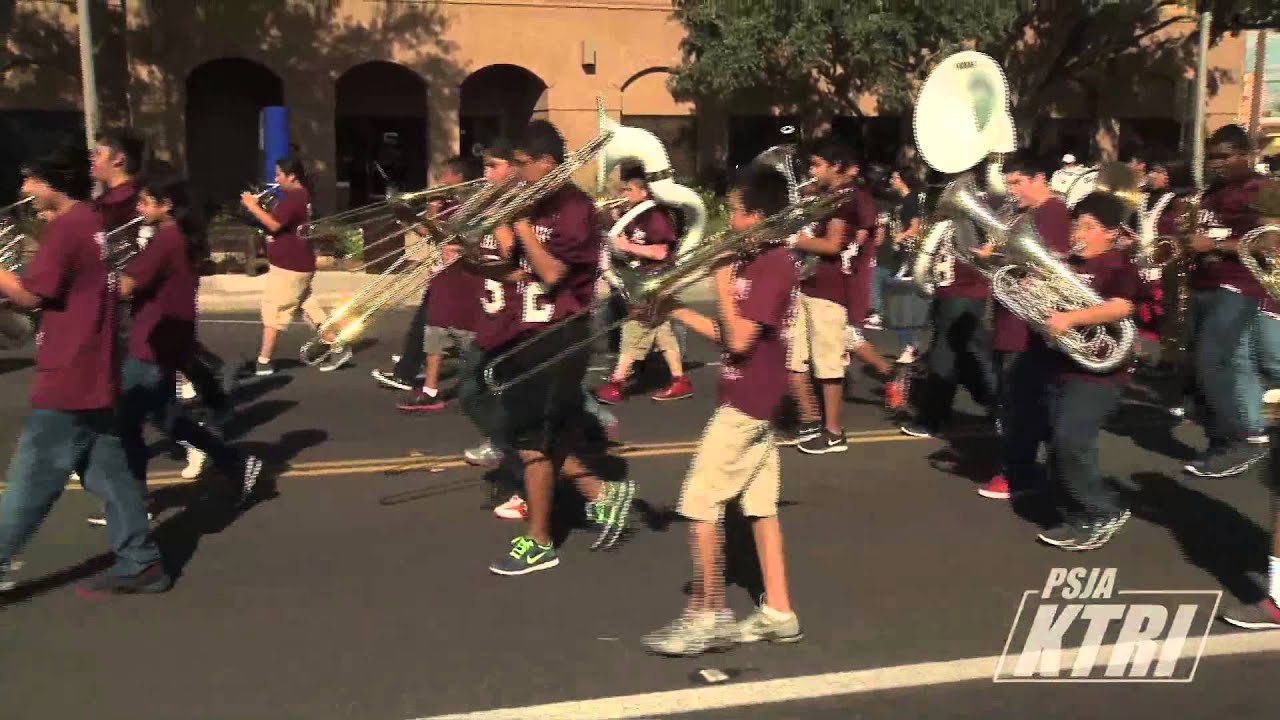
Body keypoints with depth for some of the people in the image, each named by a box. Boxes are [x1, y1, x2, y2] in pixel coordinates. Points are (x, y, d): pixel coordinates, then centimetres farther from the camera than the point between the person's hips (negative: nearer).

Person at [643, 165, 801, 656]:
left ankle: (706, 615, 3)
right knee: (759, 504, 11)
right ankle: (778, 612, 17)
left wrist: (722, 284, -15)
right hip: (752, 398, 10)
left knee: (700, 502, -5)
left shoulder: (773, 263, -17)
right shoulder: (757, 260, 13)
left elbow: (740, 340, -23)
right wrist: (680, 311, 8)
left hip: (747, 400, -10)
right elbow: (730, 336, 15)